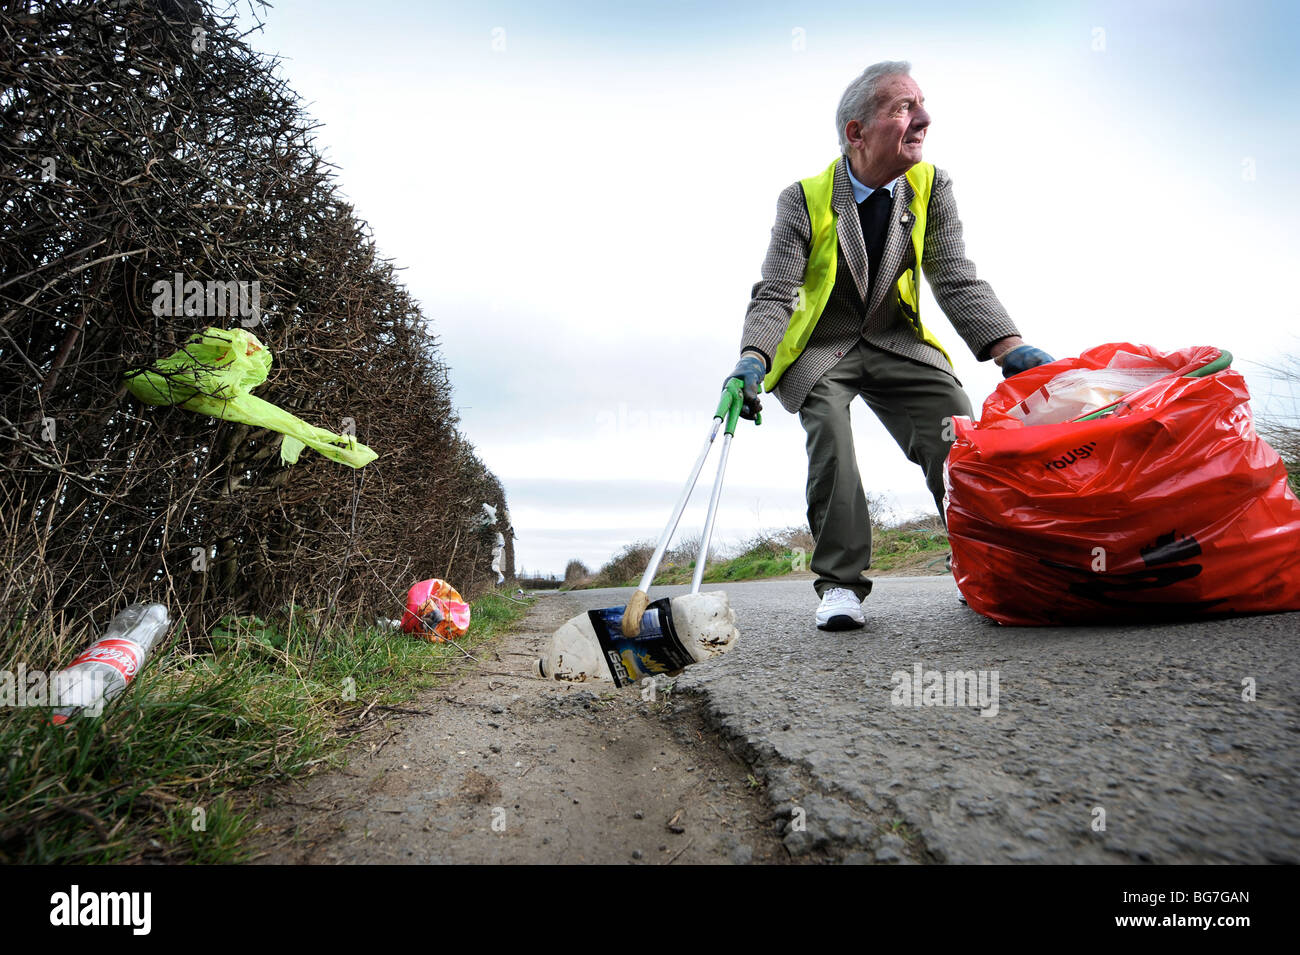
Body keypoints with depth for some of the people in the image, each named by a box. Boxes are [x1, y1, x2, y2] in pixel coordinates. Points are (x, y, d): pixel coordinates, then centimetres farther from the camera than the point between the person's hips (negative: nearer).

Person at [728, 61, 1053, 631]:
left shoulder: (932, 188, -3)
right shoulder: (804, 200, -11)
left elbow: (956, 280, -12)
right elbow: (775, 295, -17)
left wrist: (1010, 348, -29)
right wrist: (753, 358, -39)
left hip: (897, 342, 3)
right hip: (819, 348, -2)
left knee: (960, 432, -17)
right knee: (830, 429, -30)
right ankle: (841, 583, -22)